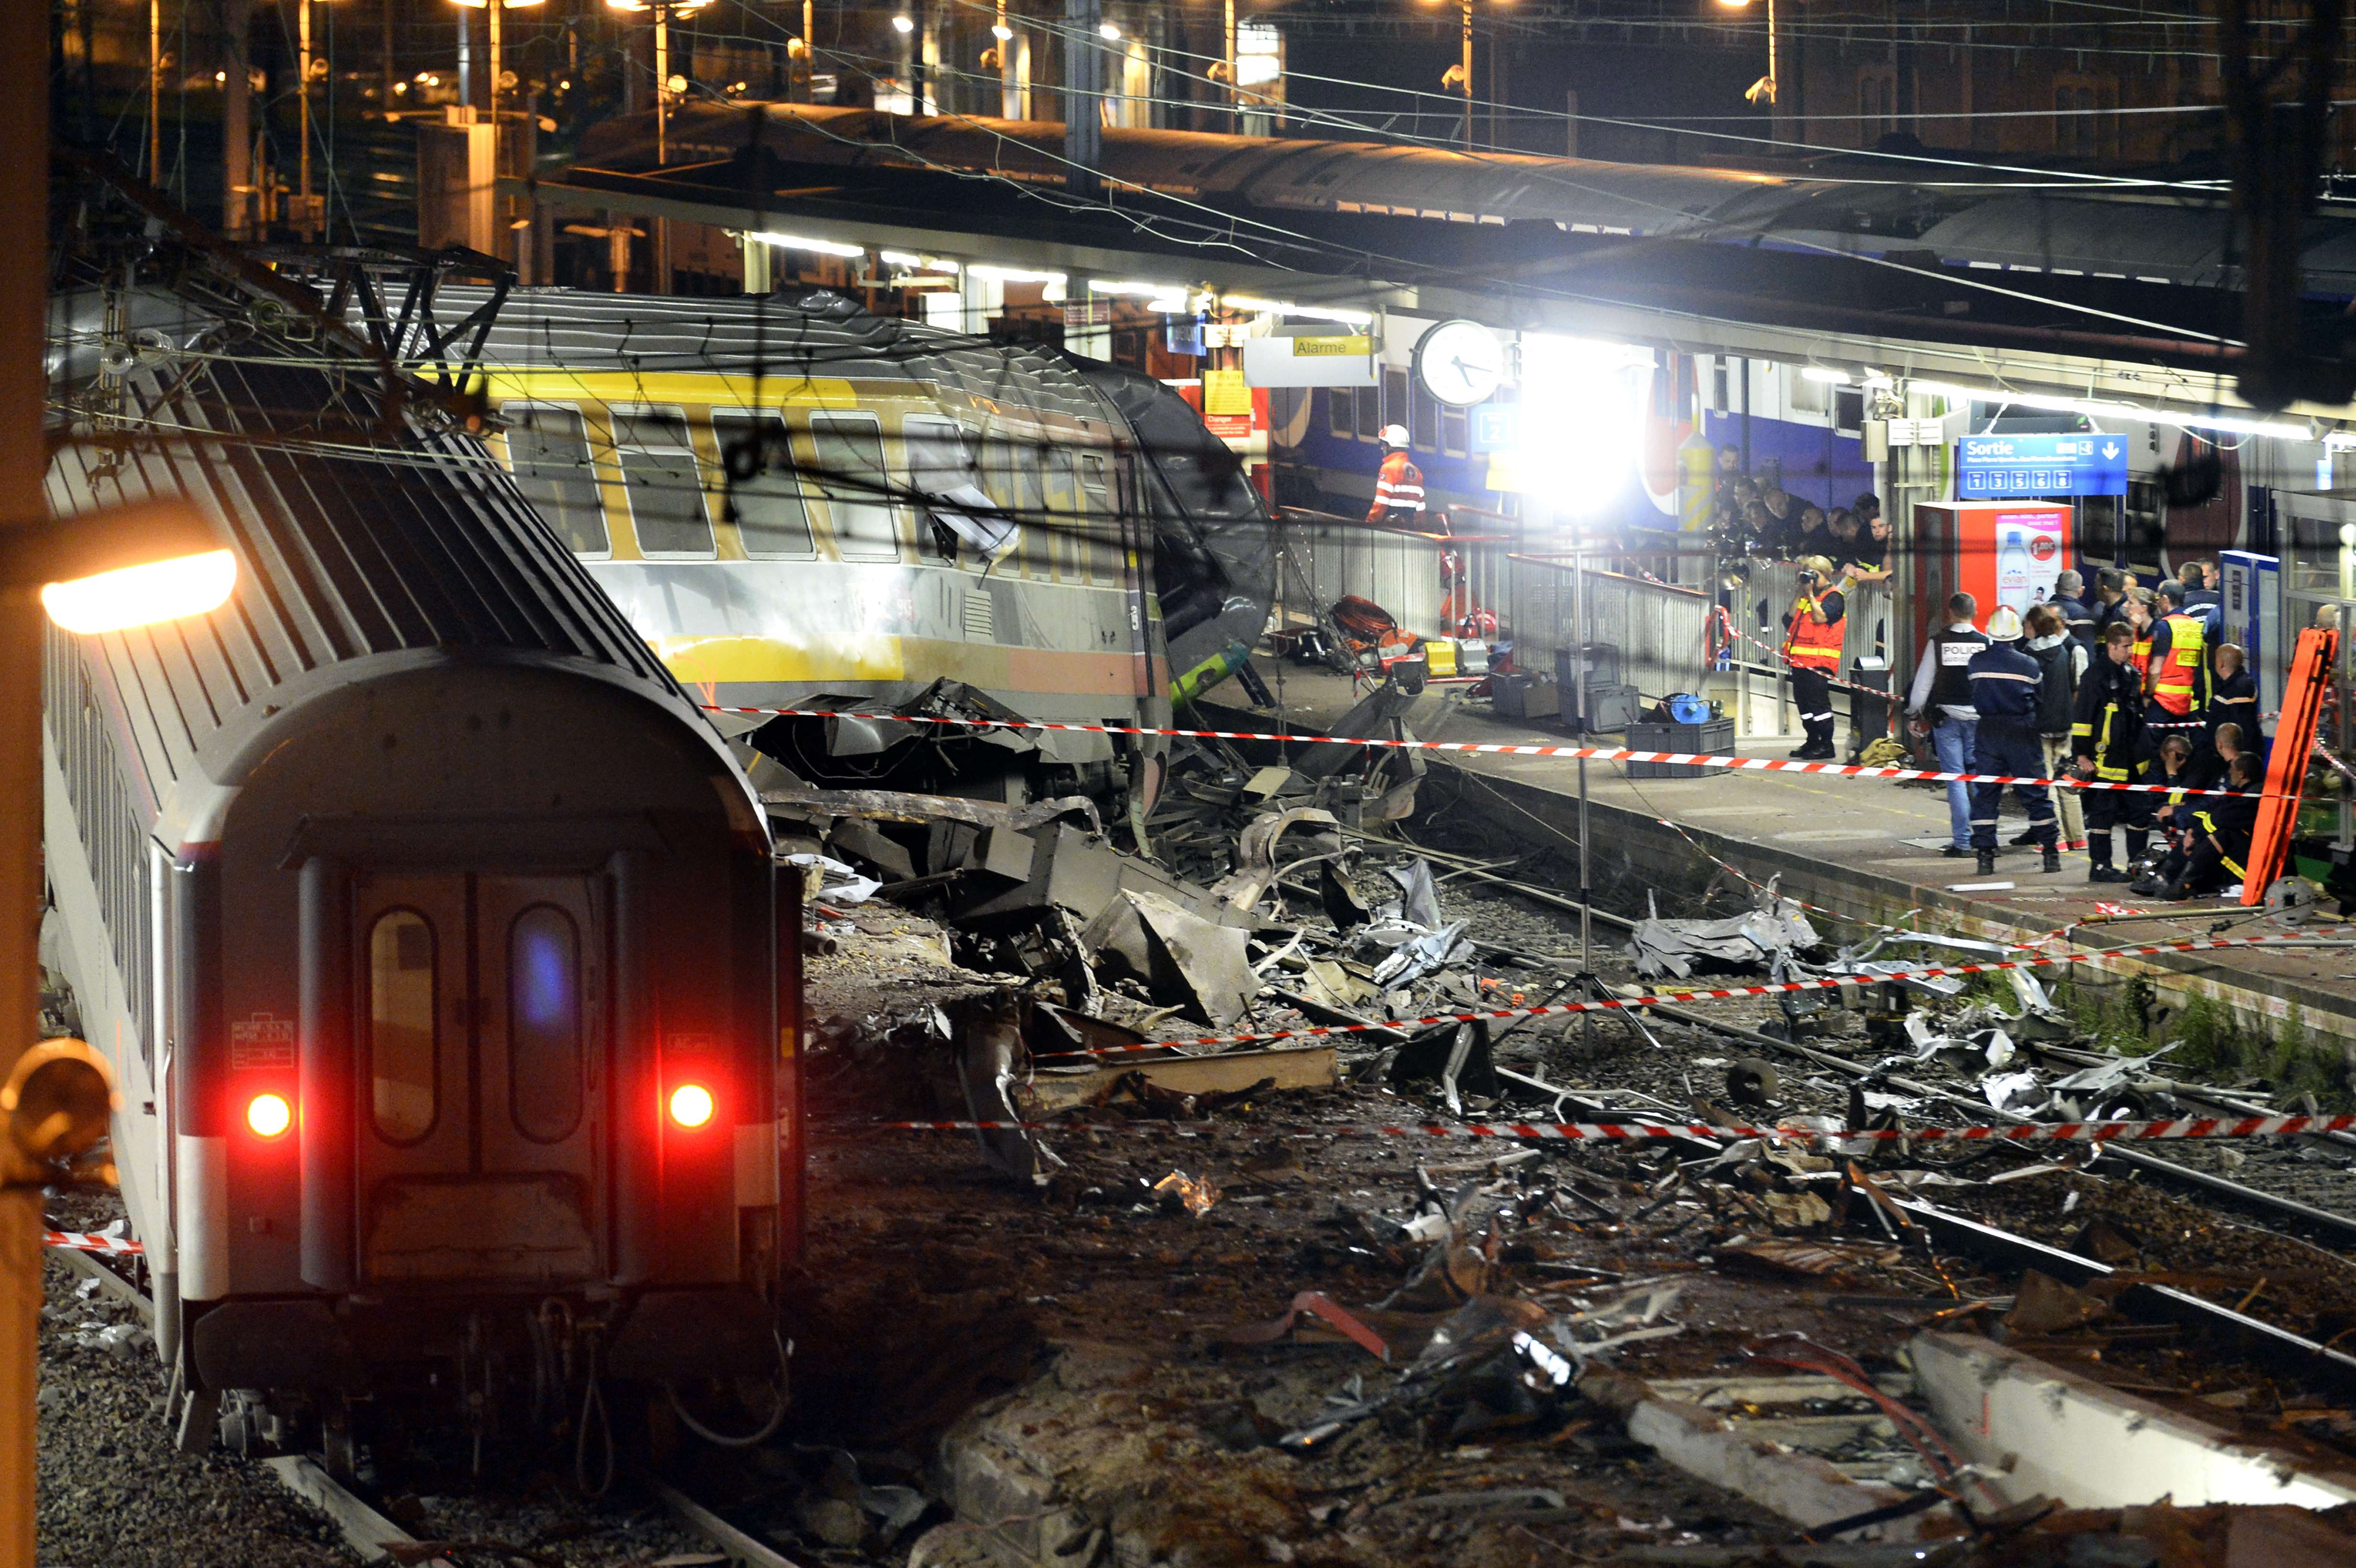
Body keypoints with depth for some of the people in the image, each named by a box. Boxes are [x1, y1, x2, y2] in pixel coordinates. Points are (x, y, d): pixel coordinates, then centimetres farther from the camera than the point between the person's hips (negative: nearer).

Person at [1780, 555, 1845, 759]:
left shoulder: (1834, 597, -5)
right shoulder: (1807, 596, 21)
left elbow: (1821, 617, -18)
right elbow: (1793, 614, 13)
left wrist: (1811, 595, -10)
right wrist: (1801, 592, 9)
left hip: (1818, 659, -9)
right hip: (1801, 658, 9)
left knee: (1817, 701, -10)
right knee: (1803, 700, 11)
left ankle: (1826, 744, -6)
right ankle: (1812, 741, 20)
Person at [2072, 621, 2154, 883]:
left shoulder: (2131, 674, 14)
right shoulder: (2096, 675, -10)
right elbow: (2082, 716, -12)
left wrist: (2143, 751, 25)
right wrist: (2082, 755, -15)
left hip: (2132, 761, 8)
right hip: (2105, 760, -8)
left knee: (2141, 810, 9)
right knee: (2102, 813, -2)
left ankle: (2138, 863, 18)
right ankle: (2099, 866, 4)